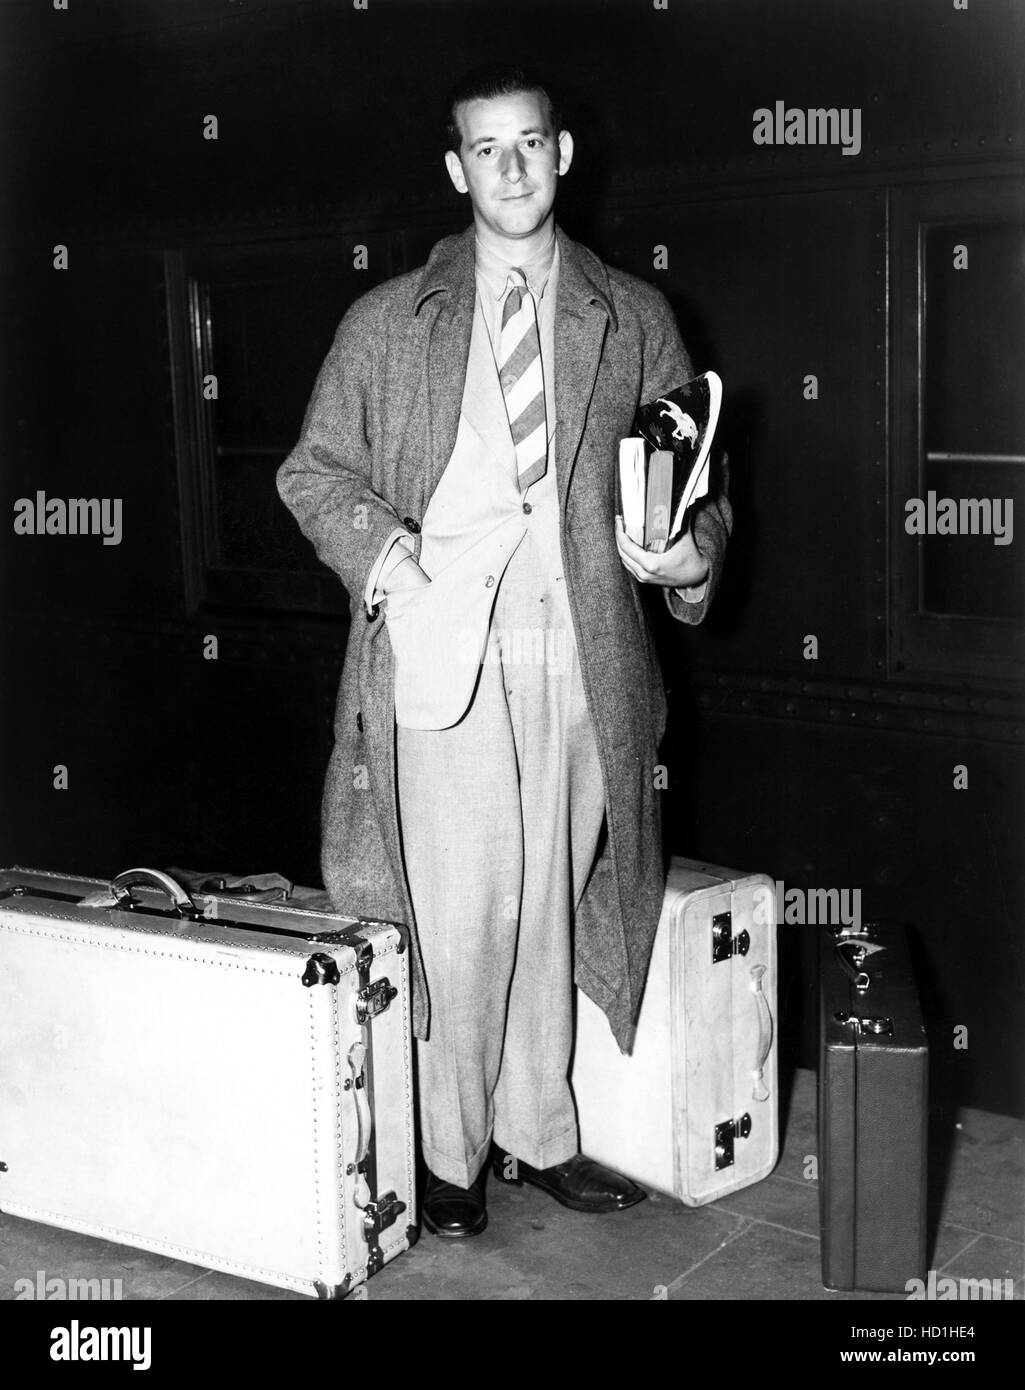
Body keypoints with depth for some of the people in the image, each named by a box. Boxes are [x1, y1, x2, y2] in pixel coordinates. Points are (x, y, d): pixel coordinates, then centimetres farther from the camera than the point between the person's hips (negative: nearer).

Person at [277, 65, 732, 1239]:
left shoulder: (632, 318, 12)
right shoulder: (388, 320, 9)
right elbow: (312, 469, 9)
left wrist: (694, 552, -6)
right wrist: (377, 546, -9)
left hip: (580, 650, 2)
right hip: (444, 644, -2)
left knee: (549, 908, 10)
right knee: (461, 913, -2)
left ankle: (539, 1138, 26)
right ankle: (453, 1158, 15)